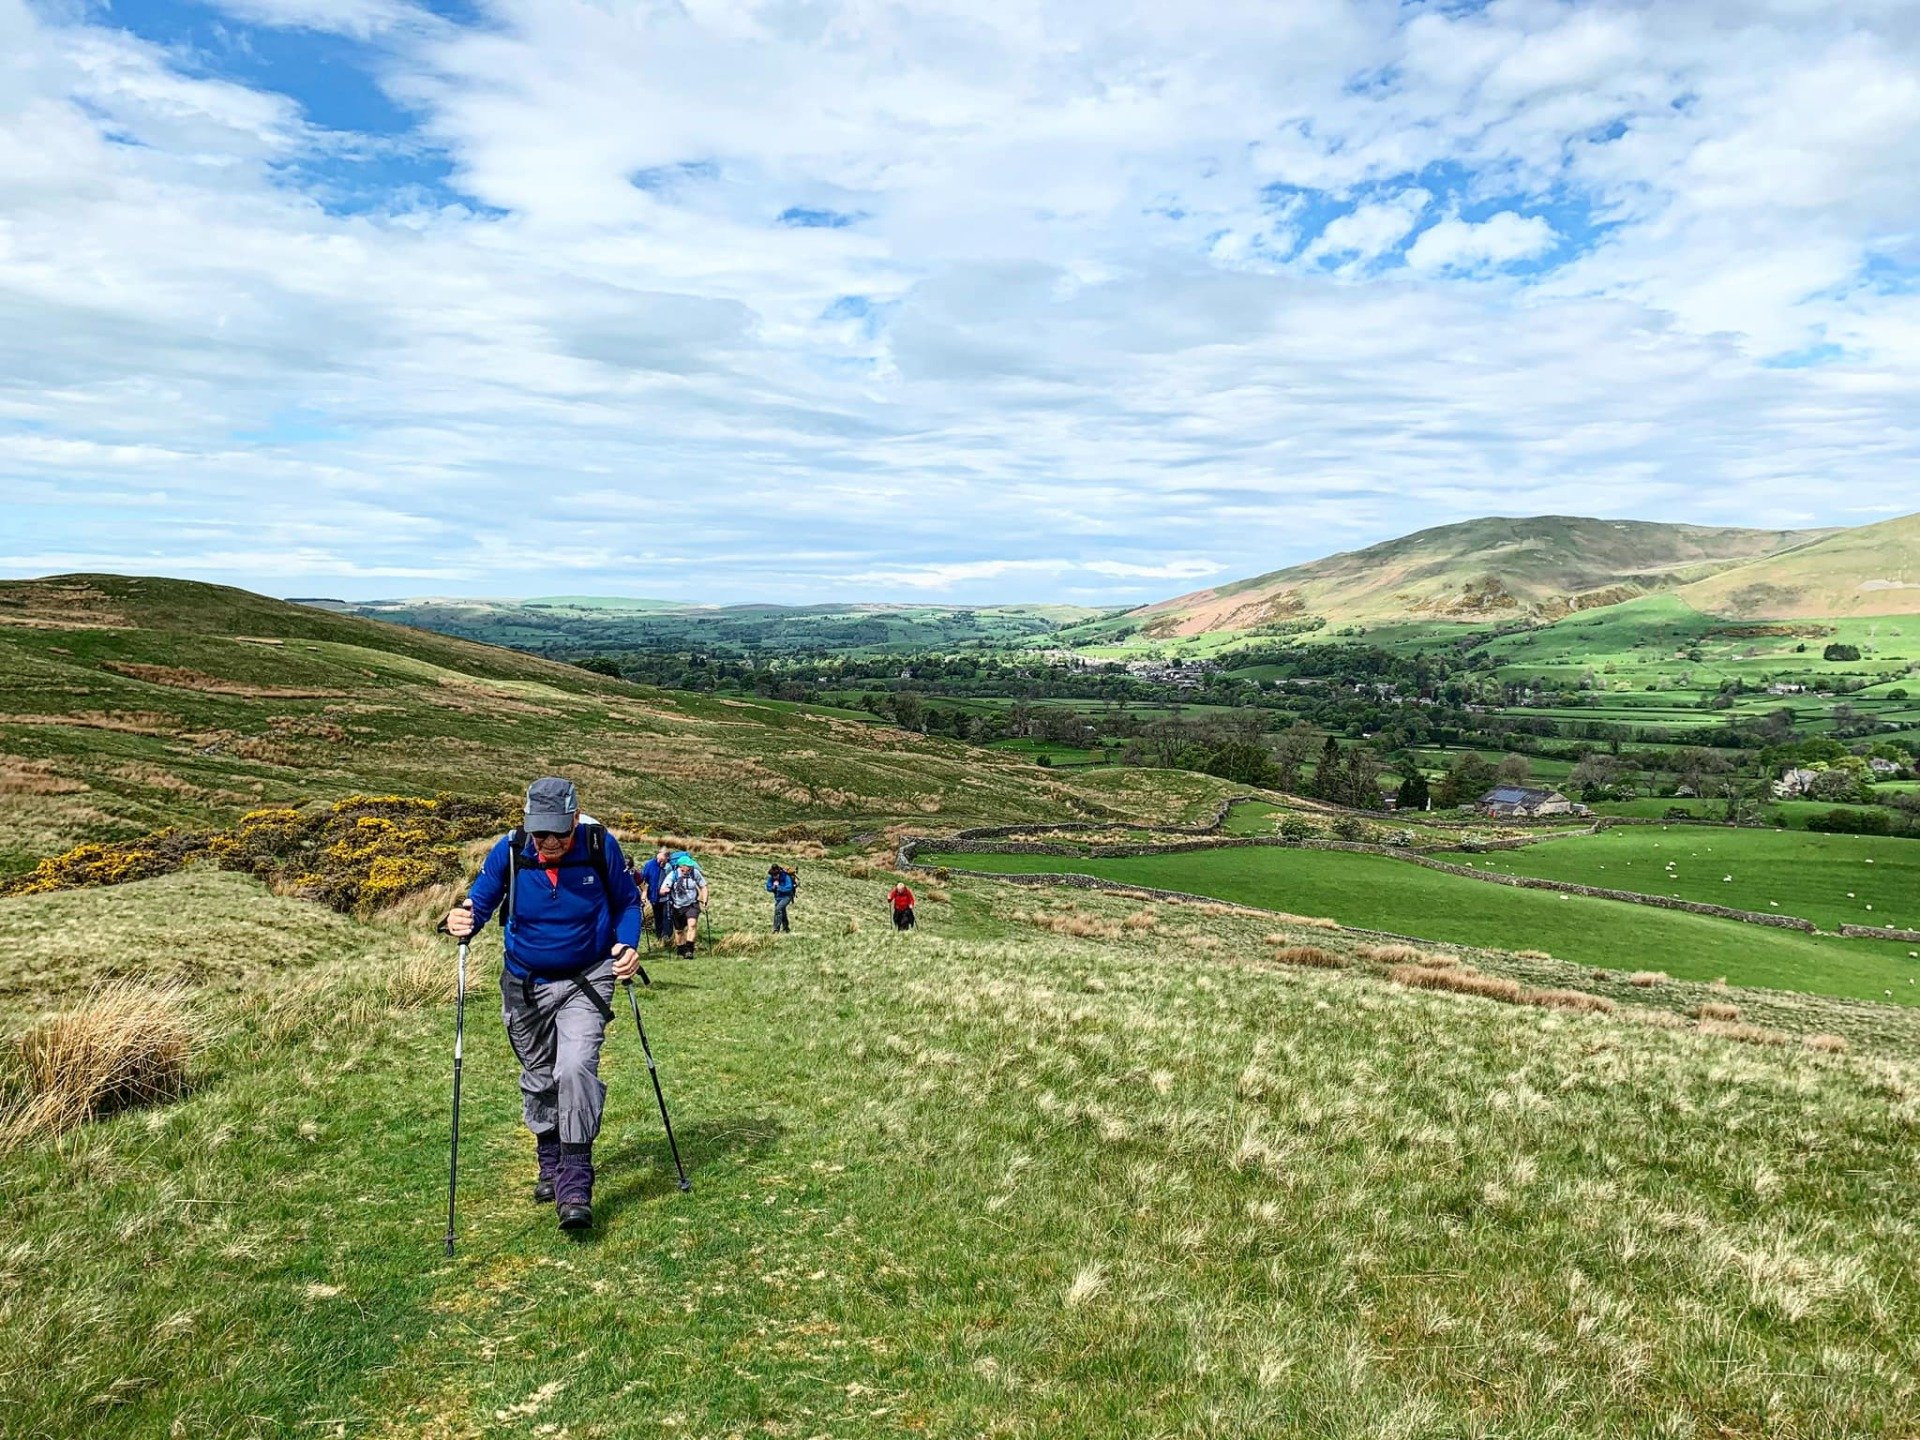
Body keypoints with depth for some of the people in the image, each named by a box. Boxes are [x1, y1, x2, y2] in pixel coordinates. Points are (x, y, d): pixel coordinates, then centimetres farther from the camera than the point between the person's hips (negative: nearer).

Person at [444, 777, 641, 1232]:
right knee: (538, 1078, 17)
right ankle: (550, 1164, 40)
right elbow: (481, 899, -7)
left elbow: (627, 901, -2)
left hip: (587, 981, -2)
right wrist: (464, 919, -30)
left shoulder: (600, 845, -16)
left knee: (575, 1067, -22)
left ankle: (576, 1186, -14)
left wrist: (628, 945, -18)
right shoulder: (509, 851, -16)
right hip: (527, 985, 3)